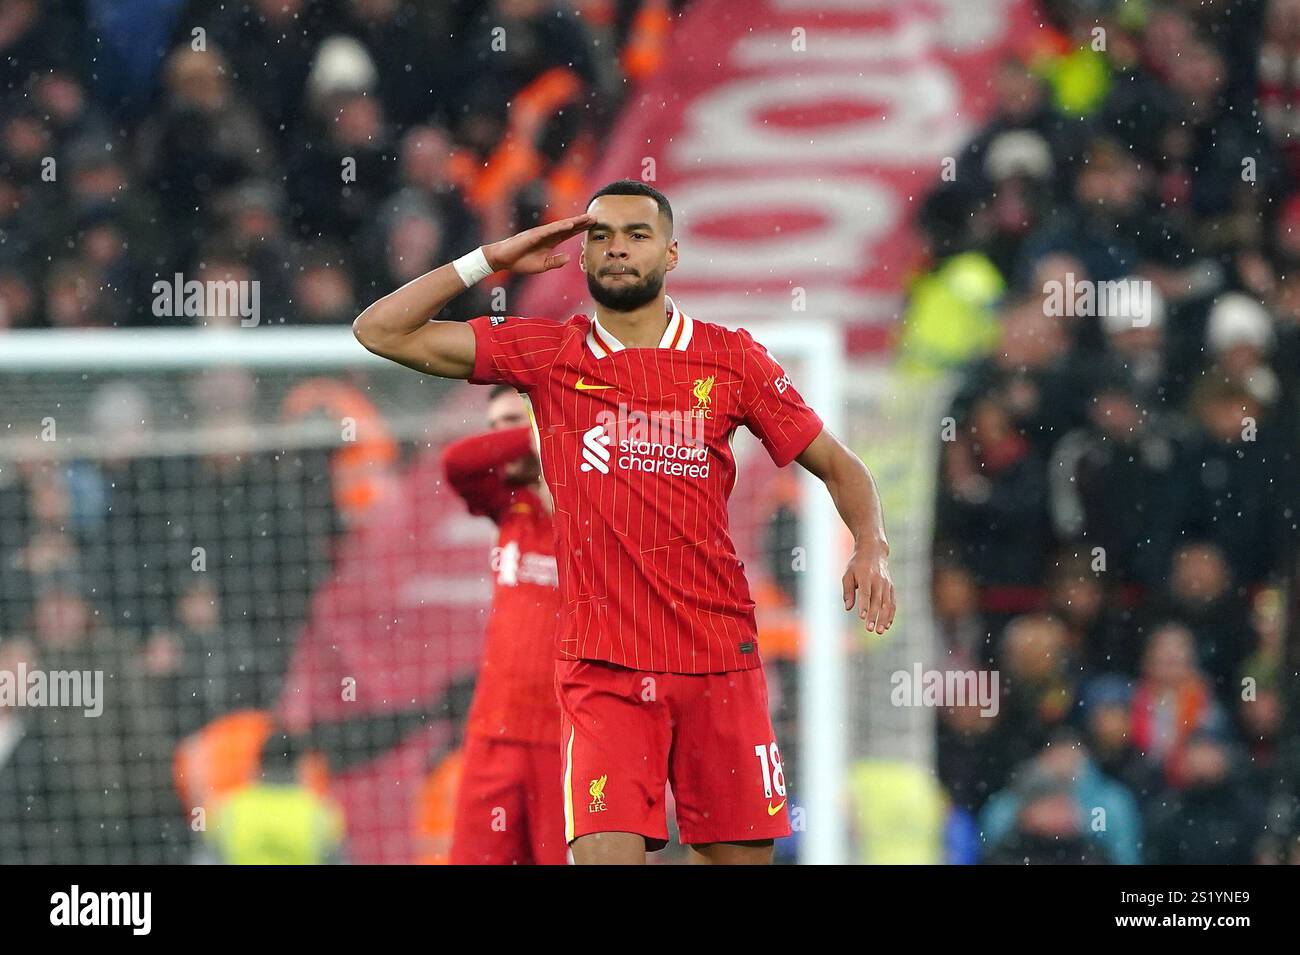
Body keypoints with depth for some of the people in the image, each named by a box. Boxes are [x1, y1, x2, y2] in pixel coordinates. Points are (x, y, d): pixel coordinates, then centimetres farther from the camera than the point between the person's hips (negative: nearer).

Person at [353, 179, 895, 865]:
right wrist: (492, 260, 2)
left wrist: (872, 549, -6)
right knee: (605, 853, -18)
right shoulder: (544, 353, 6)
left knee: (743, 855, 4)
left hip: (719, 654, 1)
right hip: (601, 667, -1)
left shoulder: (729, 358, 6)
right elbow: (380, 330, 5)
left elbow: (839, 467, 12)